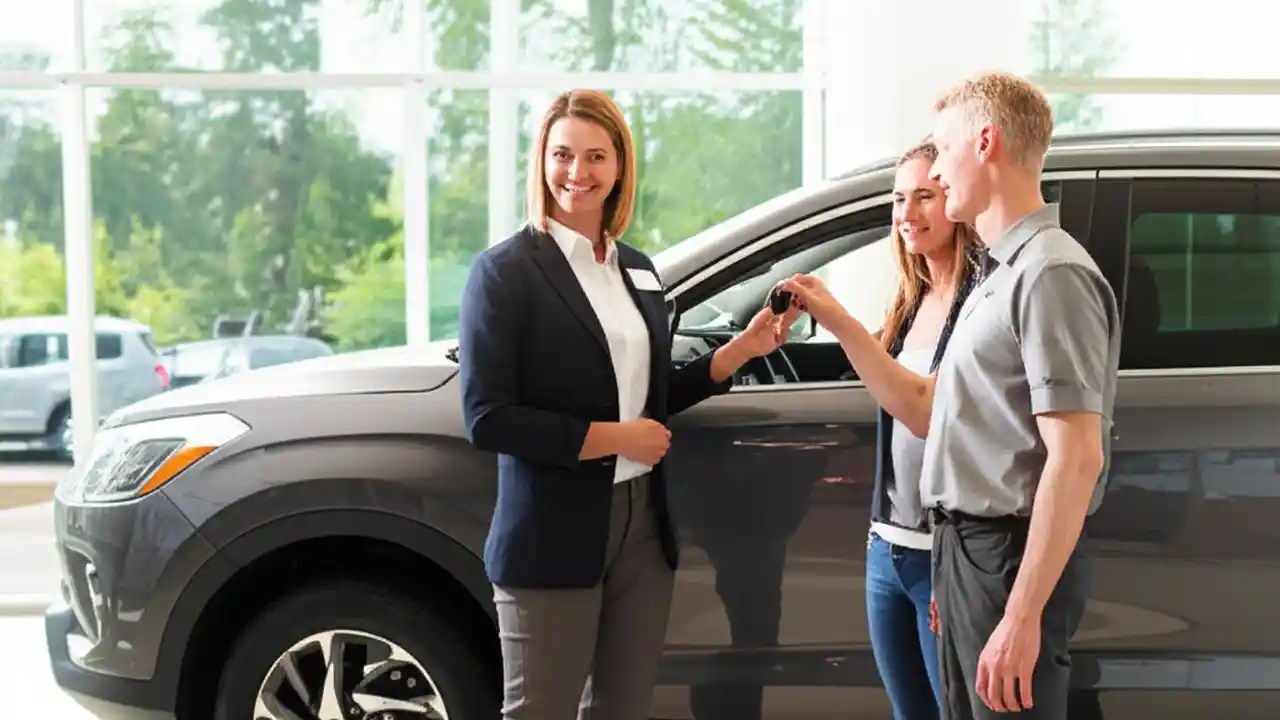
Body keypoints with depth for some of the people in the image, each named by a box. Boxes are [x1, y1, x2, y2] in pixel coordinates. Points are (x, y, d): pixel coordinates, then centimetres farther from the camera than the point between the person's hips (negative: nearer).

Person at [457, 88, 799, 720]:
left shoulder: (637, 269, 11)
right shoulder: (505, 270, -8)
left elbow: (650, 397, 14)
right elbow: (486, 419, -15)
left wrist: (740, 350, 3)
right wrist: (609, 438, -16)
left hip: (643, 527, 6)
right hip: (554, 538, -6)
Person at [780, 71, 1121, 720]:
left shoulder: (1051, 272, -15)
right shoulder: (1000, 276, 15)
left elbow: (1076, 458, -22)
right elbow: (927, 412, 20)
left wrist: (1023, 615, -25)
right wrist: (837, 321, 16)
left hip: (1013, 559, -10)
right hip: (966, 549, 10)